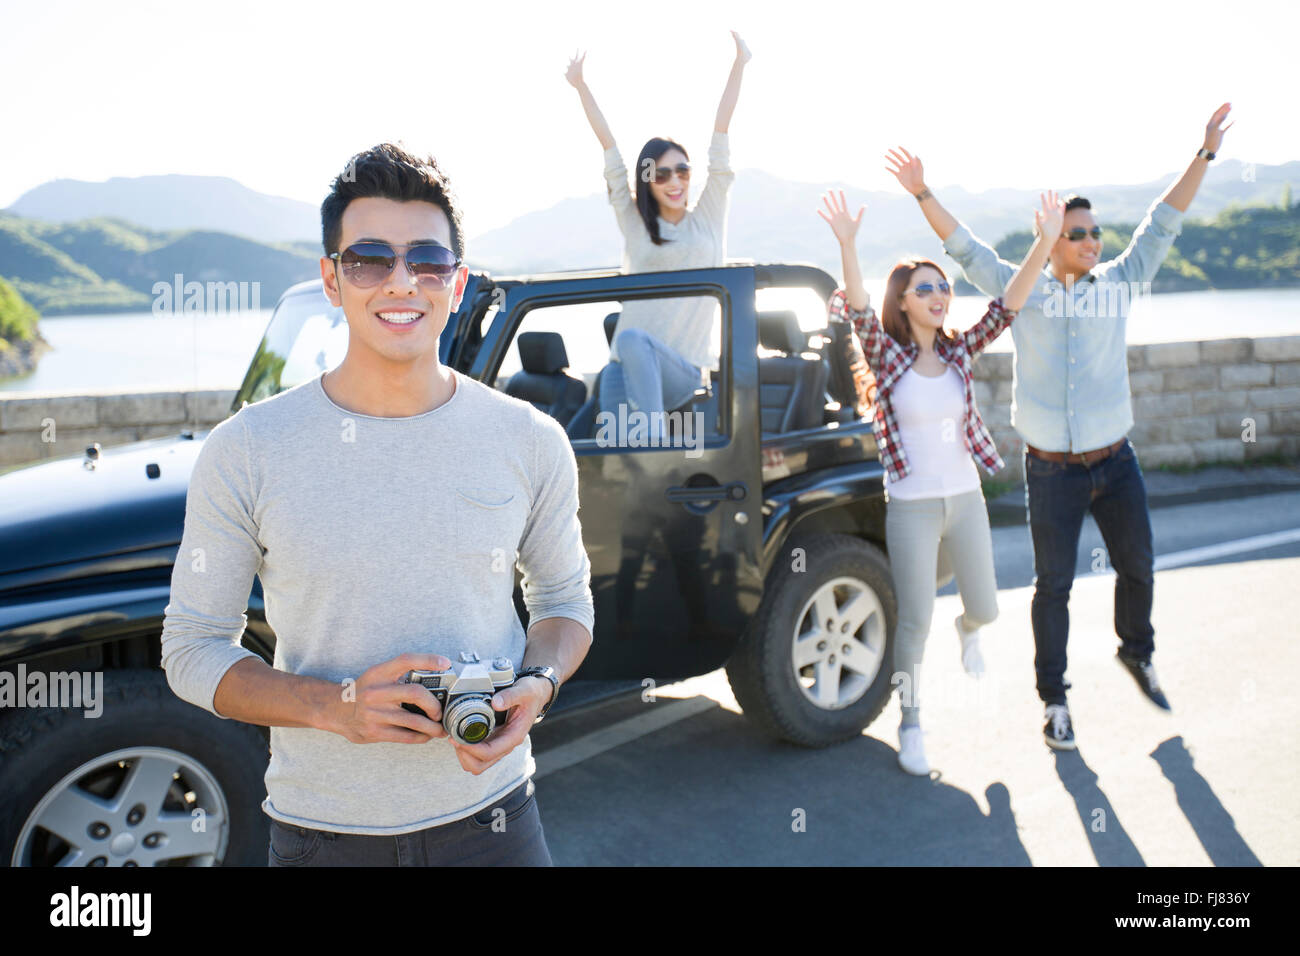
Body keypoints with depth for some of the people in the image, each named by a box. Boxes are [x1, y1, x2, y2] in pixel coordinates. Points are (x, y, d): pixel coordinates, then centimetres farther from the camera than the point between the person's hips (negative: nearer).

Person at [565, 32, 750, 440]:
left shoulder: (708, 217, 10)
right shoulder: (634, 222, 13)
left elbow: (721, 130, 7)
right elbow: (607, 143, 12)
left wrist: (739, 65, 8)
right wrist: (580, 86, 13)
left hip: (682, 371, -2)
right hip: (625, 368, 3)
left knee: (634, 340, -34)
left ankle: (657, 438, -34)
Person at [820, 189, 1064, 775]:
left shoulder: (960, 353, 3)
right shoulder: (887, 356, -7)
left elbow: (1006, 307, -7)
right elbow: (857, 311, -24)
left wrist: (1043, 246, -20)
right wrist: (847, 246, -40)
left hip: (965, 500, 4)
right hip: (911, 507, -4)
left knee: (986, 609, 13)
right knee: (915, 623, 1)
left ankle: (967, 629, 51)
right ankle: (910, 726, 18)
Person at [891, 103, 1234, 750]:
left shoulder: (1118, 283, 5)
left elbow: (1162, 225, 5)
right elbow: (964, 248, -3)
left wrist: (1204, 155, 1)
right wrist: (921, 194, -12)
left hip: (1115, 460, 3)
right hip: (1052, 470, -2)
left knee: (1137, 565, 14)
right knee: (1053, 584, 3)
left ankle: (1137, 653, 42)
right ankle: (1053, 700, 16)